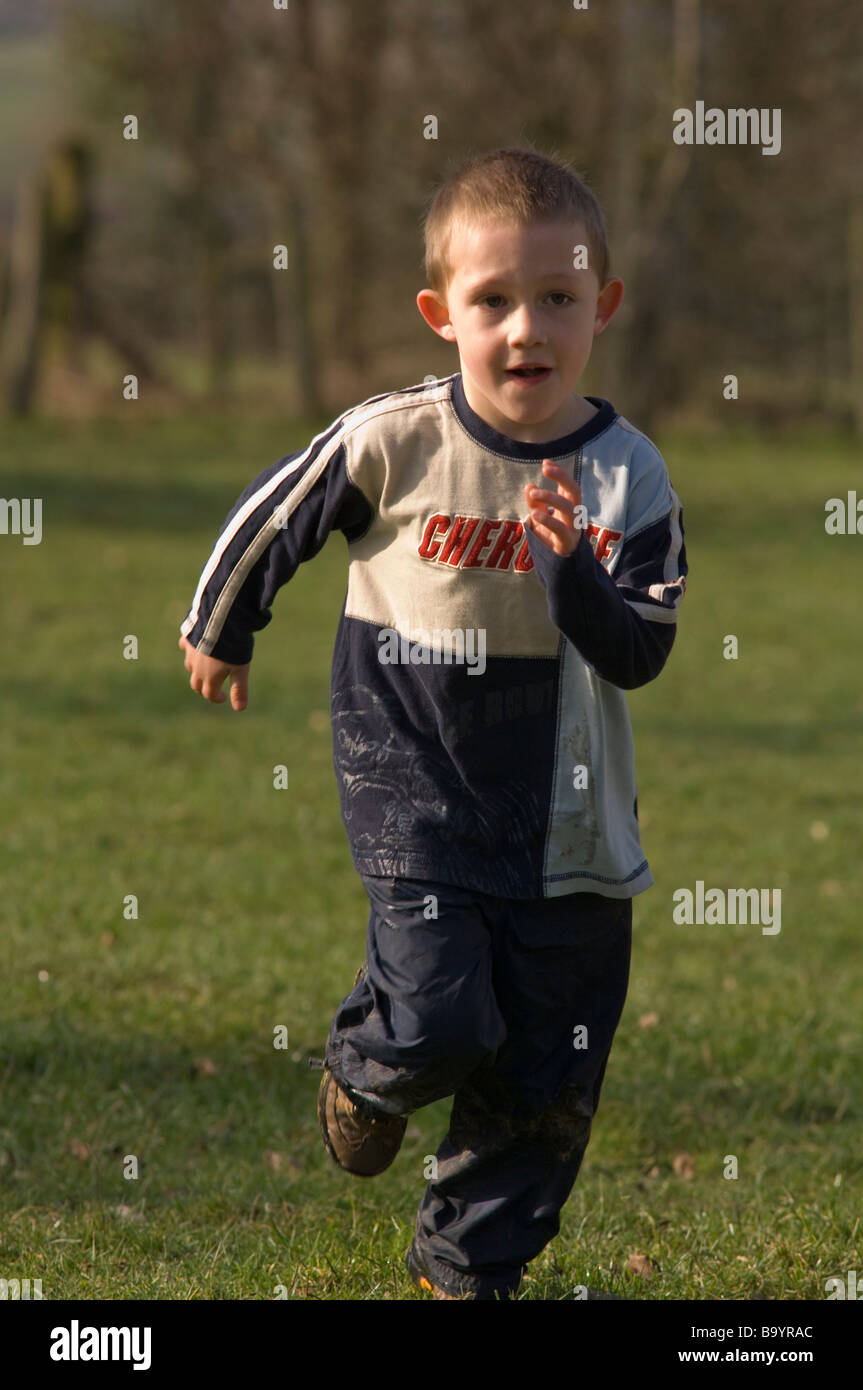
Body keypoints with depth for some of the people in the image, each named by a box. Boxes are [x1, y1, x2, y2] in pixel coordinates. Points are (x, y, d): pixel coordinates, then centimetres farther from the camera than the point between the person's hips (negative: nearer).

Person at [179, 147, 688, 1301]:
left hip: (566, 817, 3)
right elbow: (271, 519, 5)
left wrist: (573, 569, -28)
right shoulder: (390, 443, -12)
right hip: (414, 783, -3)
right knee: (440, 1022, -16)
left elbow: (640, 656, -10)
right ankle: (363, 1068, 21)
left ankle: (470, 1266, 28)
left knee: (545, 1075, 7)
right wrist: (219, 636, 19)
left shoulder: (627, 476, -6)